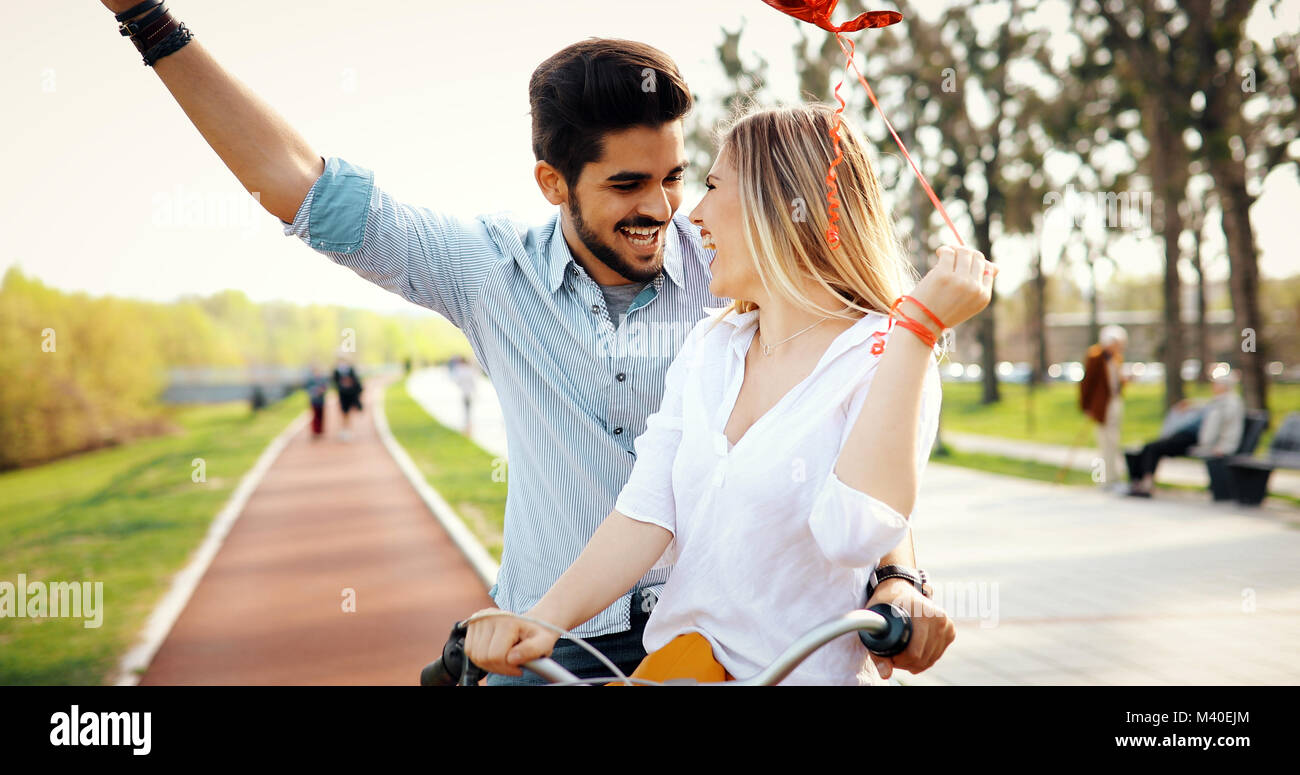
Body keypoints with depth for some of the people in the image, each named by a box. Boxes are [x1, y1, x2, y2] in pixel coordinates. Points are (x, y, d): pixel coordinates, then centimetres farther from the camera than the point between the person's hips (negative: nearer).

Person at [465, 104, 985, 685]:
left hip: (801, 674, -4)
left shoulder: (887, 359, -10)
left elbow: (854, 534, -28)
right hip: (678, 657, 4)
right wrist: (545, 618, -16)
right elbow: (646, 512, 0)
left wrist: (917, 328, -26)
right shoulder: (707, 347, 9)